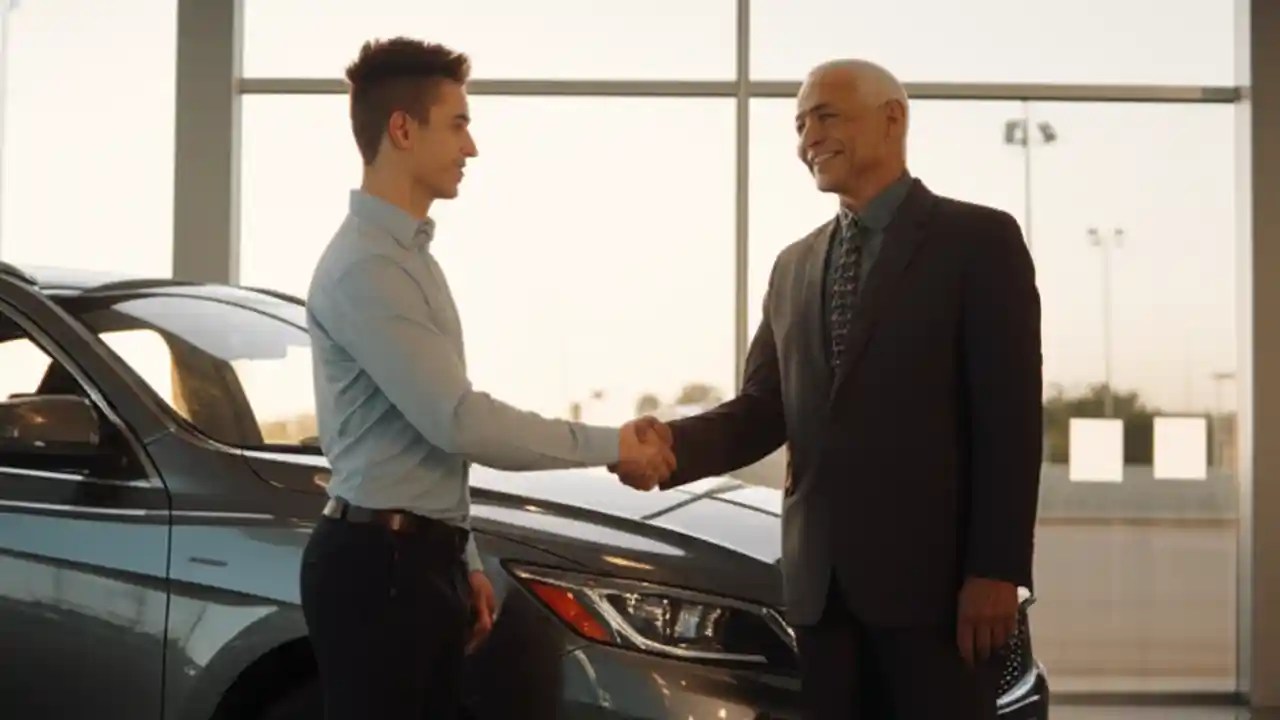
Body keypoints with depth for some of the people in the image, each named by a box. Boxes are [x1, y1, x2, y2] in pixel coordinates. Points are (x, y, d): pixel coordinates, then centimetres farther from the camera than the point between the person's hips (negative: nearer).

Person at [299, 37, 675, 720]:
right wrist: (611, 445, -13)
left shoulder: (408, 255, 15)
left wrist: (461, 559, 18)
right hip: (376, 563, -9)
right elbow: (458, 420, -21)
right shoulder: (365, 267, -17)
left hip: (423, 557, 9)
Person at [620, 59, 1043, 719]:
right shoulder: (794, 266, 17)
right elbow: (763, 410, 11)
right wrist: (674, 443, -10)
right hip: (821, 580, 5)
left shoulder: (979, 240, -2)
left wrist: (996, 569, -14)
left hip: (934, 572, -5)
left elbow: (1009, 417, -8)